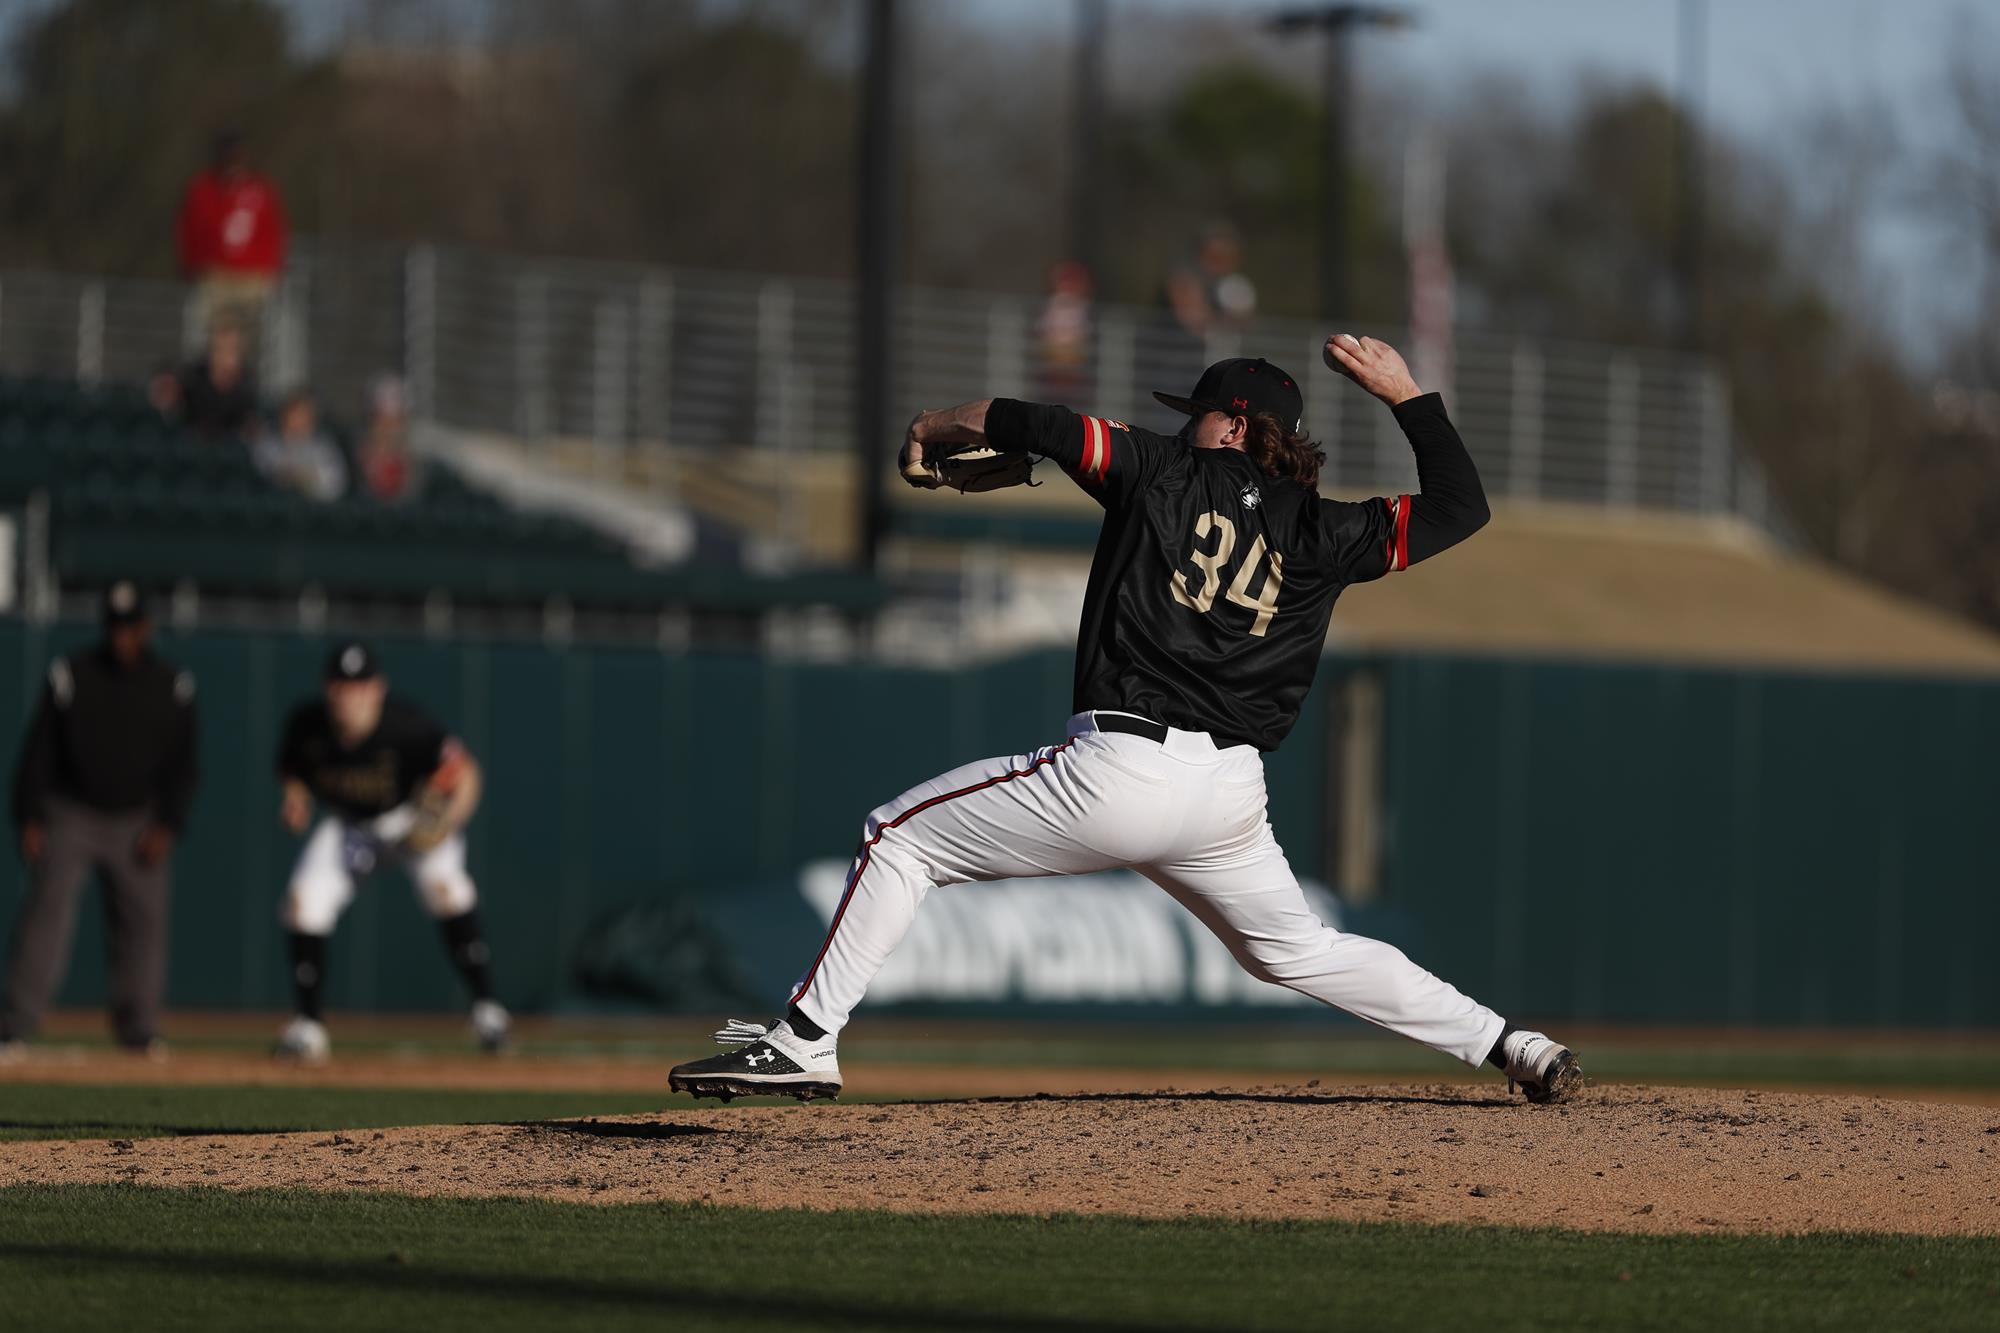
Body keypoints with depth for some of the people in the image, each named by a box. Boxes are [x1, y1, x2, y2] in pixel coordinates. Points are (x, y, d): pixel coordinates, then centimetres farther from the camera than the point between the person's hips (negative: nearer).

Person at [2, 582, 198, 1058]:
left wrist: (167, 826, -6)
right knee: (48, 908, -14)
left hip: (139, 823, 2)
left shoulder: (173, 688, 2)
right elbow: (39, 752, 0)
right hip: (71, 816, -2)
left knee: (142, 920, 1)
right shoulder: (70, 676, -2)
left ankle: (138, 1027, 11)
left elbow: (182, 765, 6)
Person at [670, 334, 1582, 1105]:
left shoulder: (1167, 473, 3)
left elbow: (1021, 424, 7)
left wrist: (933, 428, 27)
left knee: (899, 838, 8)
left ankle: (805, 1043, -1)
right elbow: (1461, 508, 14)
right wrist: (1404, 393, 19)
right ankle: (1510, 1047, 16)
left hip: (1118, 771, -5)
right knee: (1296, 951, 25)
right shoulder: (1322, 533, 8)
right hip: (1229, 796, 5)